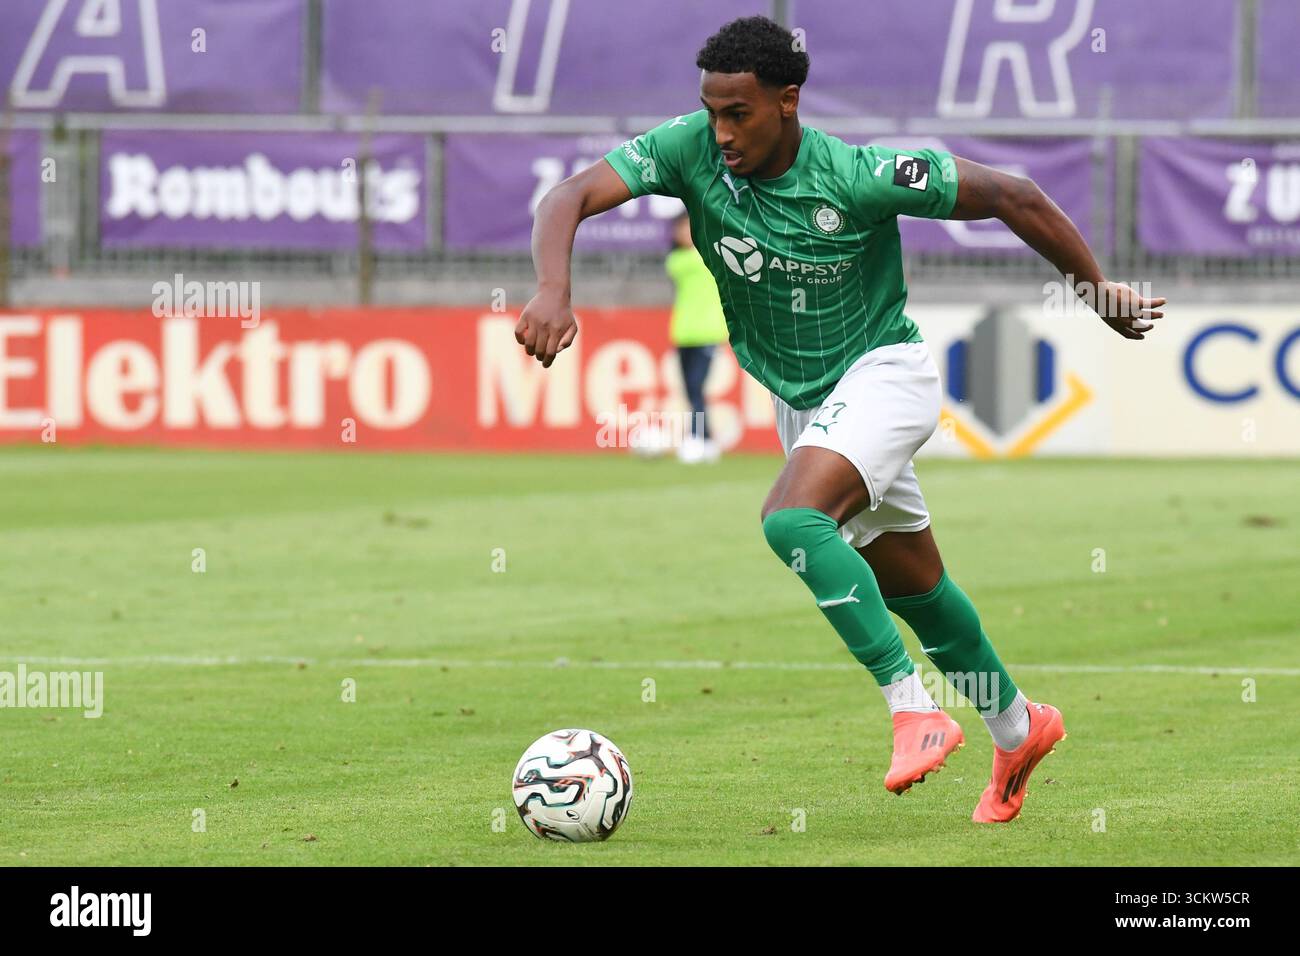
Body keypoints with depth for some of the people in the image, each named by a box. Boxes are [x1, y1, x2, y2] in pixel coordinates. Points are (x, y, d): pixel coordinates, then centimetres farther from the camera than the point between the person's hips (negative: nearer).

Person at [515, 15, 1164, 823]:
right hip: (800, 399, 6)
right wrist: (554, 291, -45)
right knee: (911, 587, 17)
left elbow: (1012, 197, -18)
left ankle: (915, 711, -26)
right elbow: (571, 198, -24)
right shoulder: (691, 151, -16)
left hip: (882, 372, -6)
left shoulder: (854, 176, -26)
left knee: (792, 519, -31)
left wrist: (1101, 294, -9)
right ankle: (1017, 729, 39)